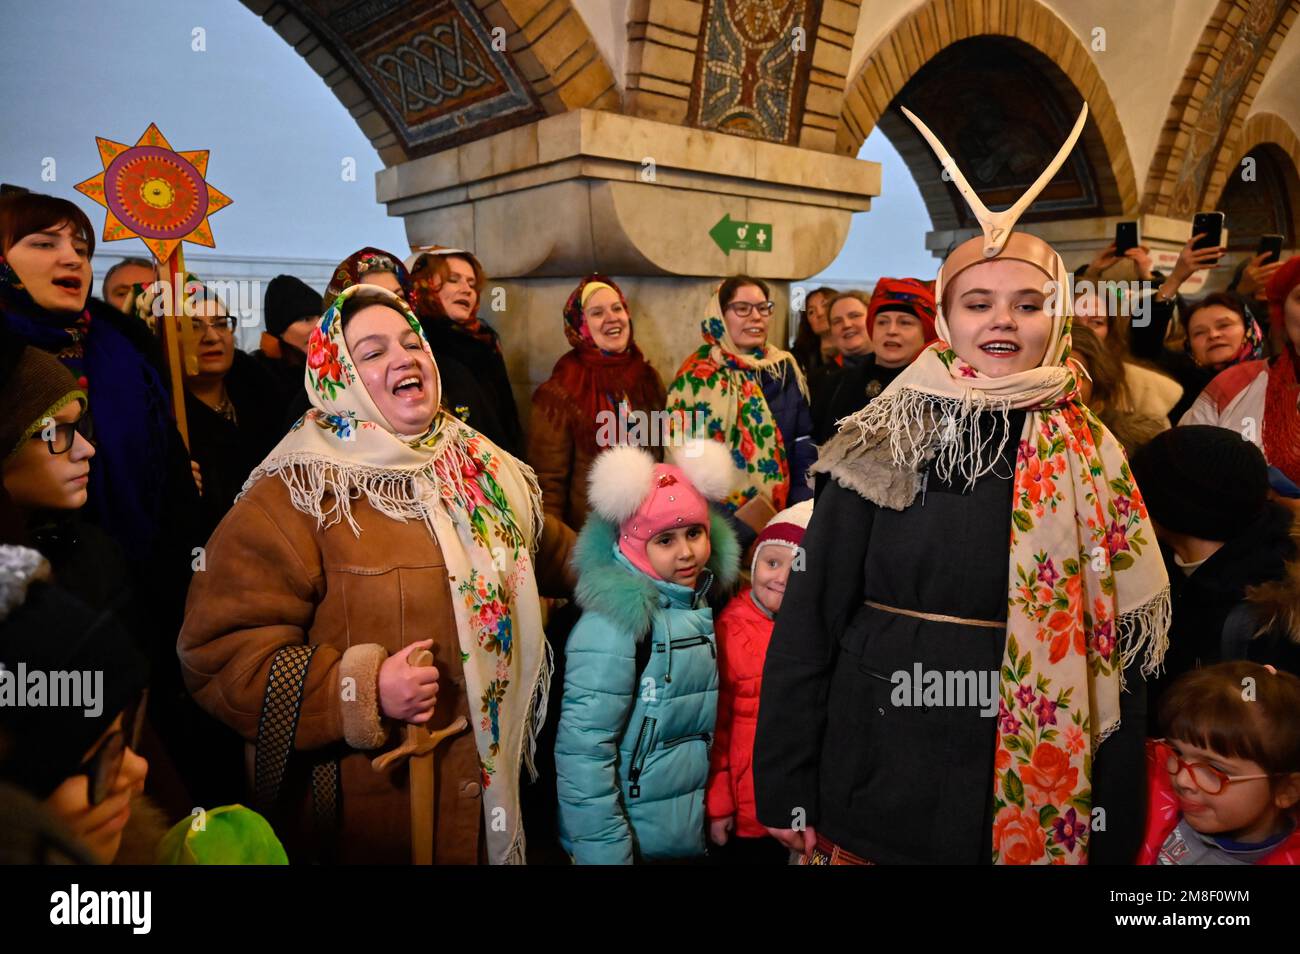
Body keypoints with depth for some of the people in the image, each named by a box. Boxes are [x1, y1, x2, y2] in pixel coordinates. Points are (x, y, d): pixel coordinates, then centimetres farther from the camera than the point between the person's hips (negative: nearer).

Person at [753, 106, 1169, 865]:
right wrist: (788, 796, -7)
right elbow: (809, 619, -7)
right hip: (883, 784, -1)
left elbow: (1120, 645, 2)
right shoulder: (886, 445, -7)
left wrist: (1117, 832, 2)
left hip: (1038, 802, 2)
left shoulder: (1092, 459, -1)